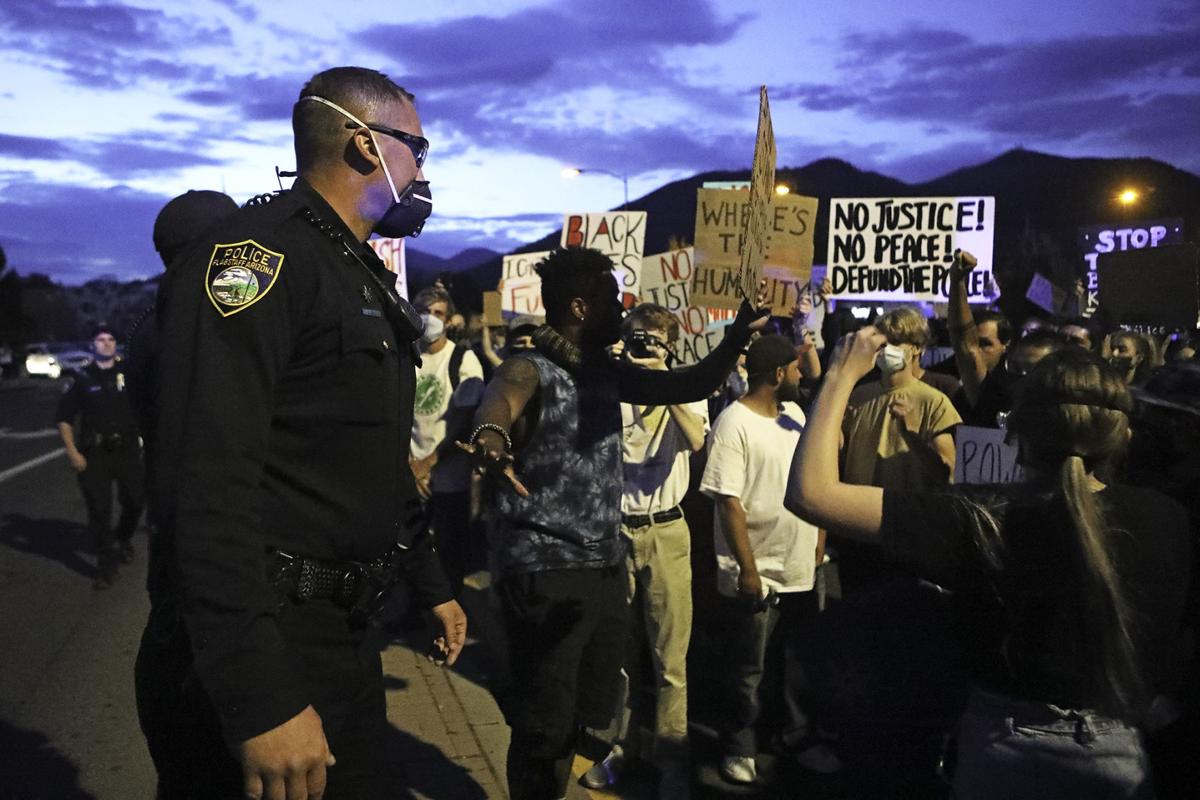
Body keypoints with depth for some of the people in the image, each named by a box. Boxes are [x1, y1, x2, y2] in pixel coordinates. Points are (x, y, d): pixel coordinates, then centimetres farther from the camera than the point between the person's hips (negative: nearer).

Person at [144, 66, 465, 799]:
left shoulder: (365, 279, 15)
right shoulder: (257, 255, -16)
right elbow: (210, 488, -26)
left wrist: (431, 584, 23)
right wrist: (261, 702, -29)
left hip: (348, 634, 9)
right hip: (268, 649, -9)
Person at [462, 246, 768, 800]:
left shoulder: (607, 369, 9)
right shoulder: (531, 369, -13)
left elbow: (689, 386, 10)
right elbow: (501, 398, -37)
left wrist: (739, 335, -7)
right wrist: (490, 437, -61)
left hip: (604, 564, 8)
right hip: (544, 570, -7)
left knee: (586, 712, 19)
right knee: (544, 725, 0)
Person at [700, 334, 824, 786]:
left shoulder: (794, 414, 7)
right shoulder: (734, 424, -17)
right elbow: (729, 502, -20)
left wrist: (820, 537, 10)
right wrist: (748, 569, -21)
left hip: (803, 566, 7)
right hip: (760, 572, -7)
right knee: (748, 669, 8)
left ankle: (798, 732, 40)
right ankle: (739, 749, 24)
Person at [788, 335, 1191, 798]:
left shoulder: (983, 520, -24)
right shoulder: (1166, 522, -15)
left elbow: (811, 493, -28)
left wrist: (842, 375, -20)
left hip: (1003, 749, -3)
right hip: (1118, 757, 3)